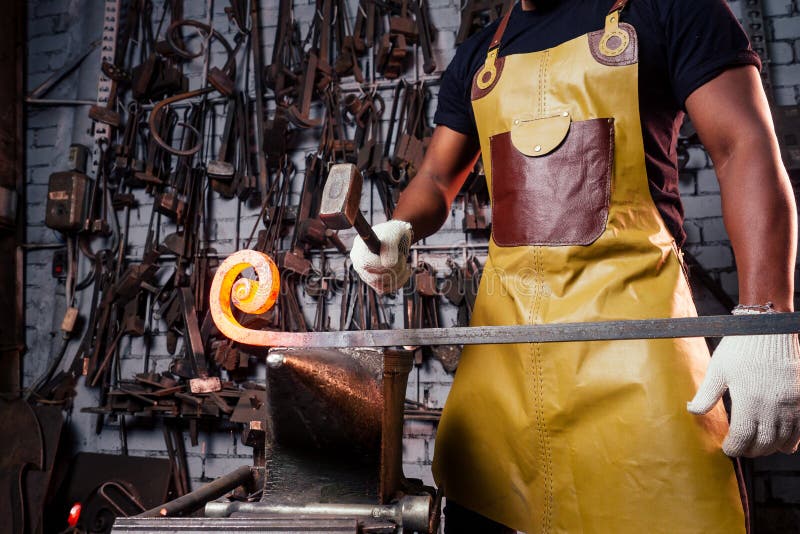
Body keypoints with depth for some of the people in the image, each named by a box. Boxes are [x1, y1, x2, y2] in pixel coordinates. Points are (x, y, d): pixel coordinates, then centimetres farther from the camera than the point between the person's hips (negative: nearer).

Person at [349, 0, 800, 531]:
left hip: (630, 306, -4)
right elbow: (437, 180, 21)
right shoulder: (478, 55, 19)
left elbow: (748, 149, -5)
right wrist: (398, 230, -3)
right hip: (505, 311, 5)